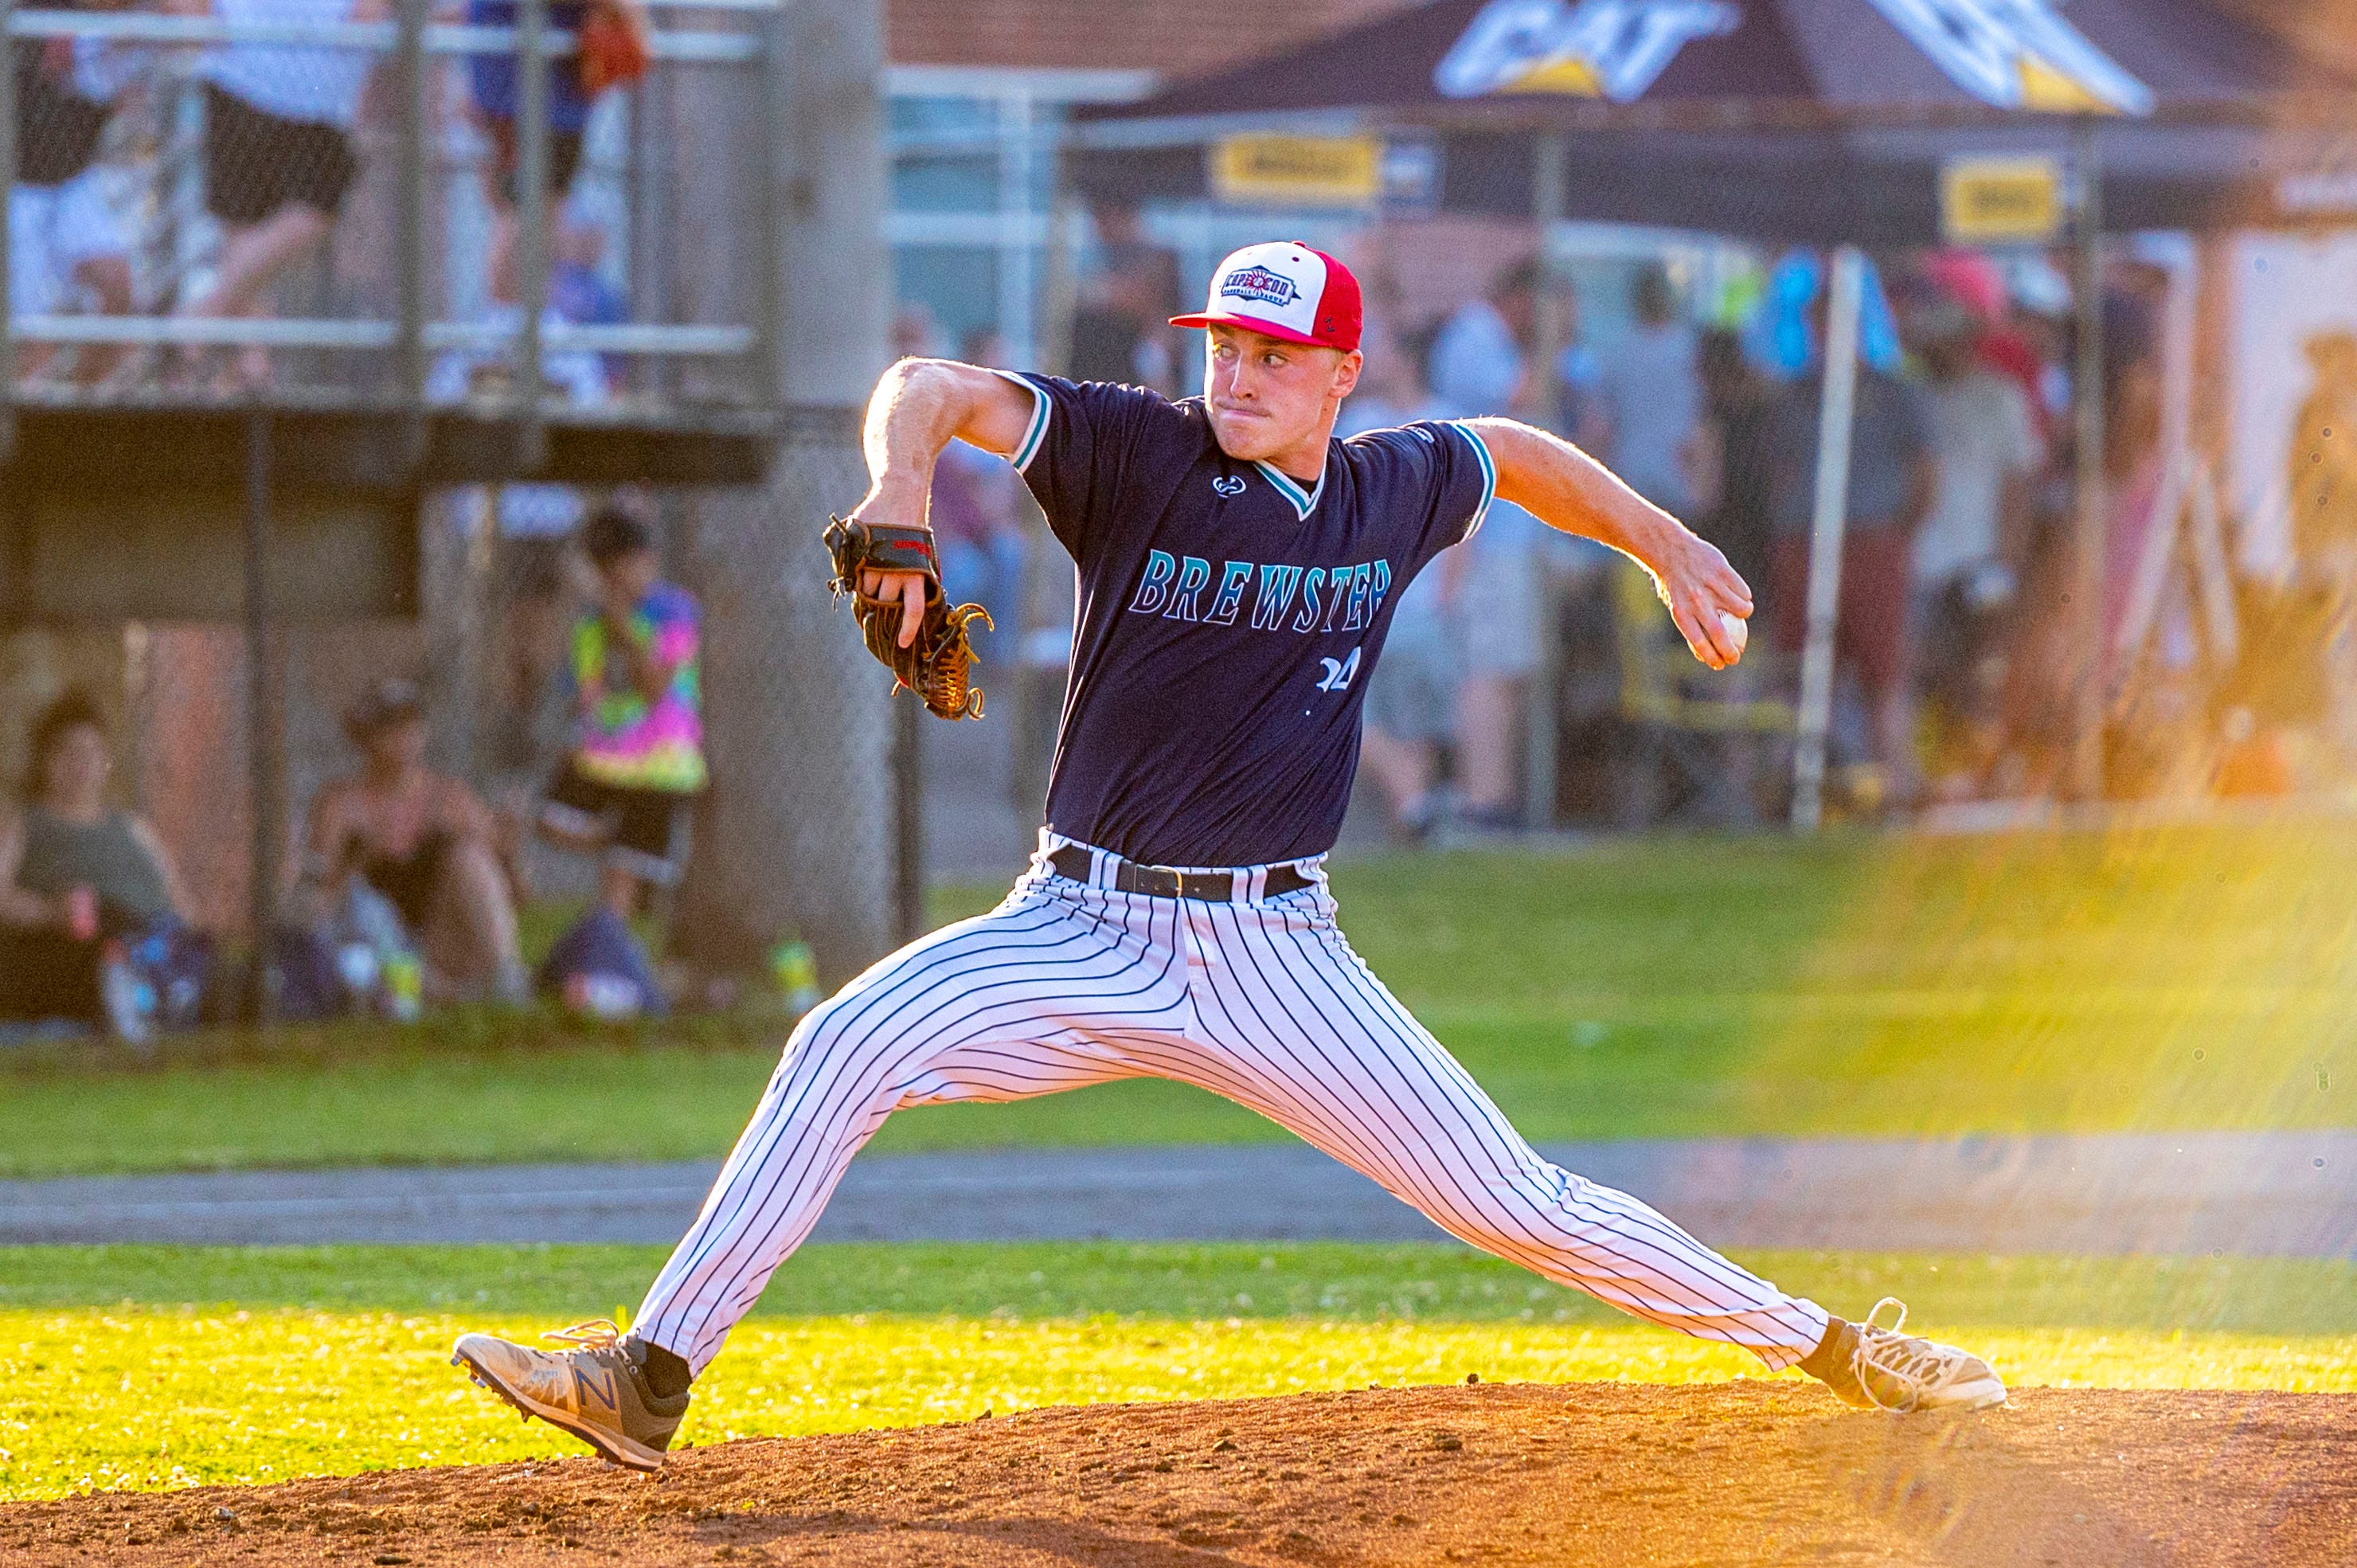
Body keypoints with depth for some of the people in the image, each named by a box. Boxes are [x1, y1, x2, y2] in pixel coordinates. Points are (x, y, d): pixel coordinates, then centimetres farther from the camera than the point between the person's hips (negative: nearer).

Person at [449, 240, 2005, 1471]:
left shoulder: (1394, 493, 4)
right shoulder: (1138, 452, -6)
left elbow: (1508, 449, 28)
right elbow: (930, 386, -19)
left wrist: (1665, 544, 25)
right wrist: (901, 489, -39)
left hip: (1280, 961, 1)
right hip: (1086, 932, -1)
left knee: (1512, 1201, -3)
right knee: (849, 1045, -24)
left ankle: (1823, 1341, 12)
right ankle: (649, 1379, -22)